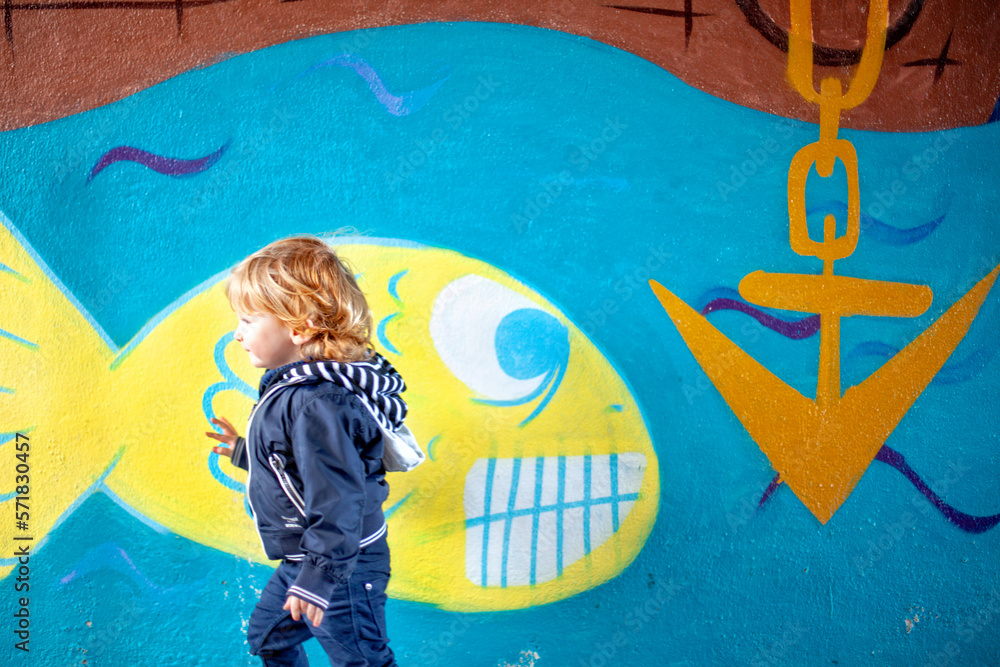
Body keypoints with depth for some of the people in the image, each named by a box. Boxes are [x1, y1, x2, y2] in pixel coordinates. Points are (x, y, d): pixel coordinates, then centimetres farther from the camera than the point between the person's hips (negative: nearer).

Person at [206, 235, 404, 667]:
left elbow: (338, 499, -32)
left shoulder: (315, 404, -30)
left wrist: (318, 578, -31)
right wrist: (243, 451, 29)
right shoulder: (293, 387, 4)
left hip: (341, 567, -11)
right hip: (302, 562, 11)